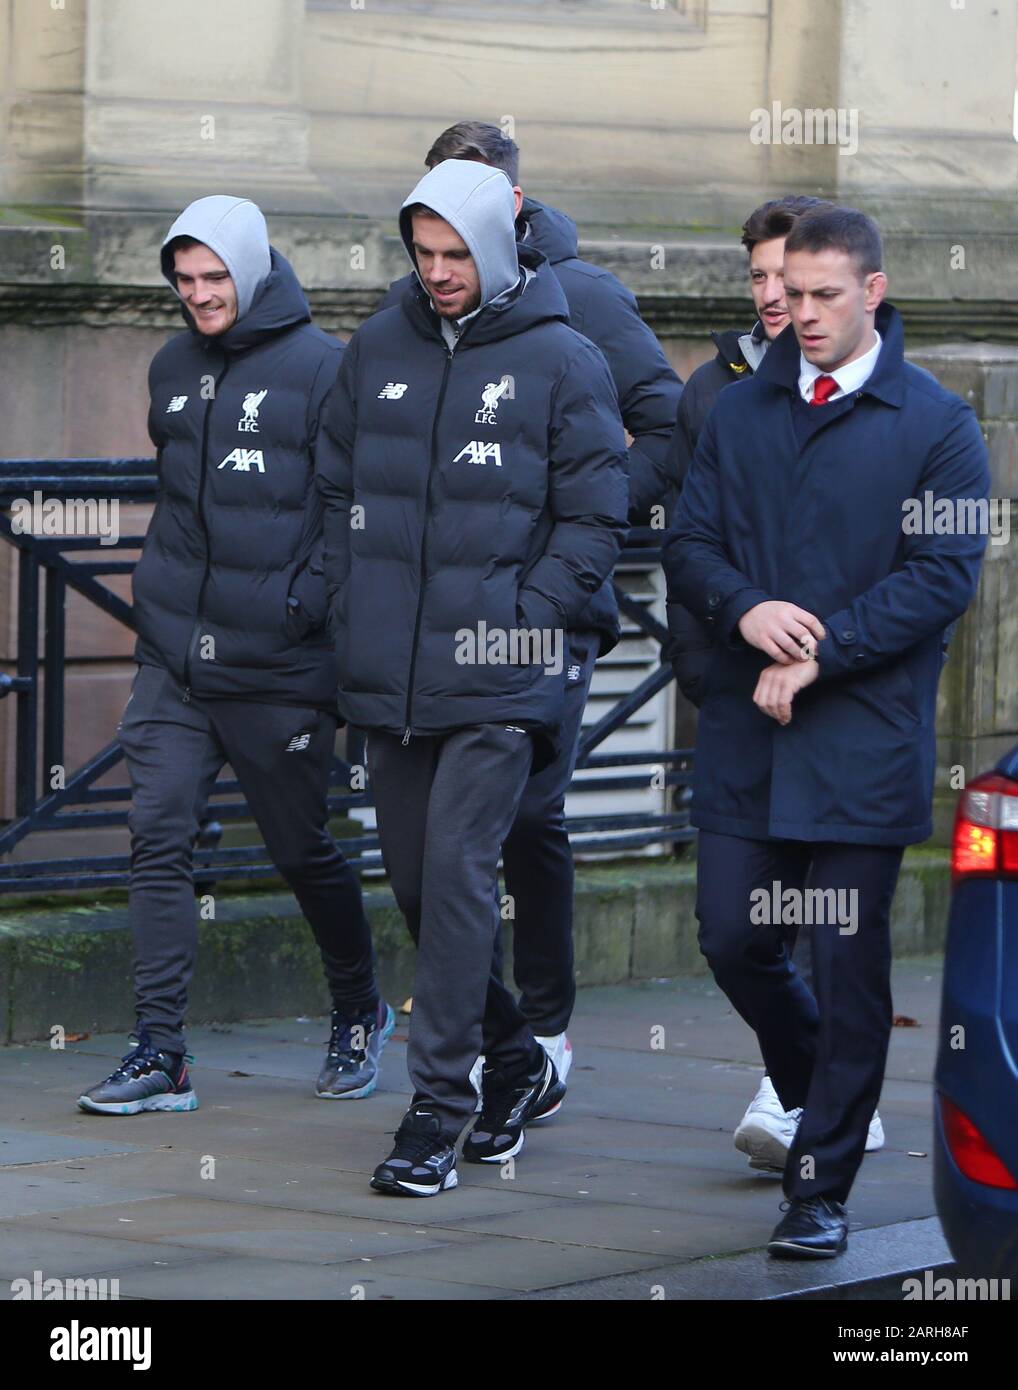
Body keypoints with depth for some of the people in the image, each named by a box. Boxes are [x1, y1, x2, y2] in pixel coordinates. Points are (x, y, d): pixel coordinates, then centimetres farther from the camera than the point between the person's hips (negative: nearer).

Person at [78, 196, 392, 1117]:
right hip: (173, 661, 5)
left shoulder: (321, 368, -8)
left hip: (278, 670, -5)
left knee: (303, 851, 9)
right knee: (158, 841, -5)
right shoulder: (172, 371, 11)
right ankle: (160, 1055, -4)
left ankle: (360, 1011, 32)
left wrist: (305, 602, -15)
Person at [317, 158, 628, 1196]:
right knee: (412, 879, 9)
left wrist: (521, 620, -9)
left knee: (458, 871, -13)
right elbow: (337, 488, 18)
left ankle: (438, 1106, -8)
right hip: (387, 681, 5)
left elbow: (594, 519, -1)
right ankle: (515, 1064, 28)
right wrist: (353, 607, 7)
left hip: (497, 683, -5)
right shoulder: (377, 349, 9)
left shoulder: (562, 363, -3)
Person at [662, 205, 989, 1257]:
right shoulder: (739, 414, 12)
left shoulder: (936, 425, -2)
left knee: (848, 965, -2)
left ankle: (821, 1188, 6)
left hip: (864, 738, -4)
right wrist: (745, 610, -12)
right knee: (733, 942, 4)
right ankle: (813, 1088, 33)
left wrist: (816, 655, -14)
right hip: (744, 736, 4)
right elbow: (688, 543, 10)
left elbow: (944, 575, -8)